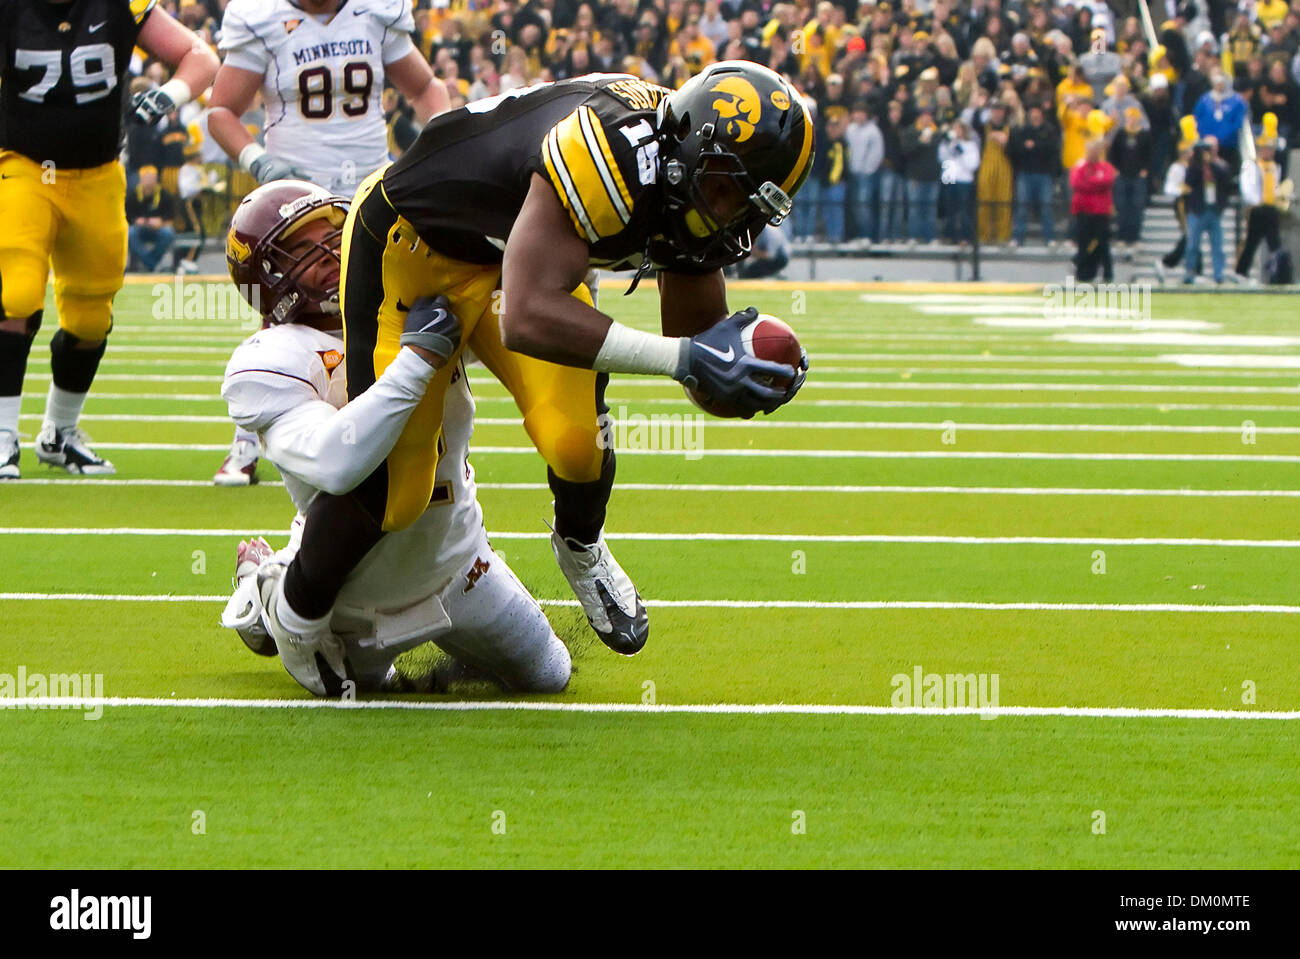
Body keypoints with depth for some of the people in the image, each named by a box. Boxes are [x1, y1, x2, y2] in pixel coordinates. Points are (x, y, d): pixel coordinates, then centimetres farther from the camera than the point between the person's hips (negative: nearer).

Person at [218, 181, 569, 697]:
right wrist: (419, 357, -45)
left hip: (457, 566, 5)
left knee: (546, 677, 19)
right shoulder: (270, 364, -28)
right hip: (358, 591, -5)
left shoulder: (413, 302, -11)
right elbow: (335, 463, -44)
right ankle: (261, 592, 42)